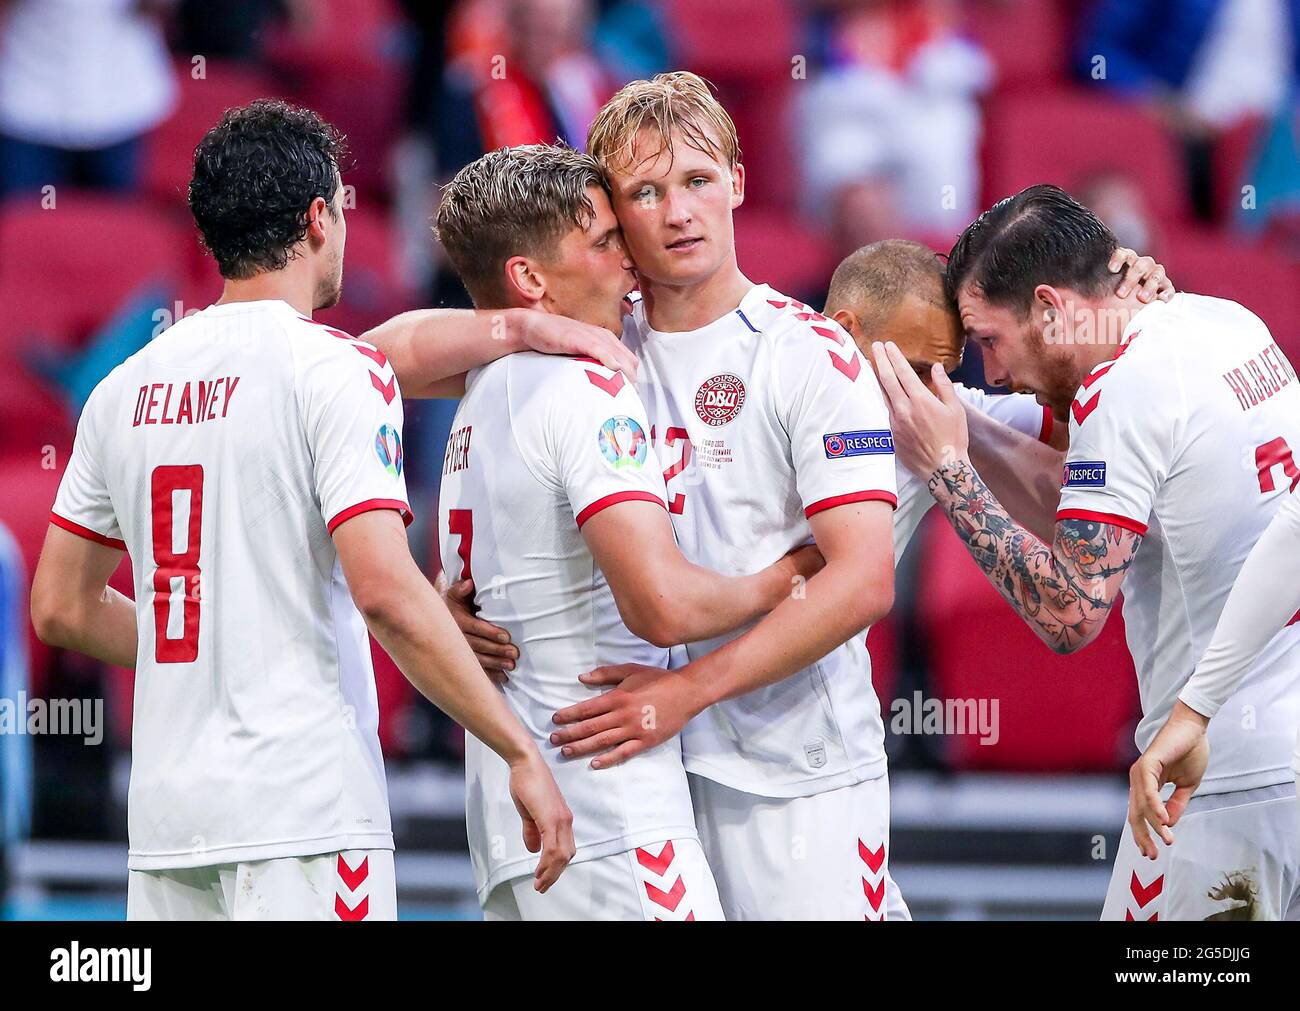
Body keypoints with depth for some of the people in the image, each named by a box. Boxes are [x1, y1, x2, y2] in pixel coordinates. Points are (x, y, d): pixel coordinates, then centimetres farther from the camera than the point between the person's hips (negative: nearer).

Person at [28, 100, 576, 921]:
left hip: (164, 820, 6)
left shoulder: (125, 387, 13)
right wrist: (522, 753, -14)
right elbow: (384, 590, -18)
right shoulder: (335, 368, -7)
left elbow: (61, 608, 19)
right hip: (305, 807, -6)